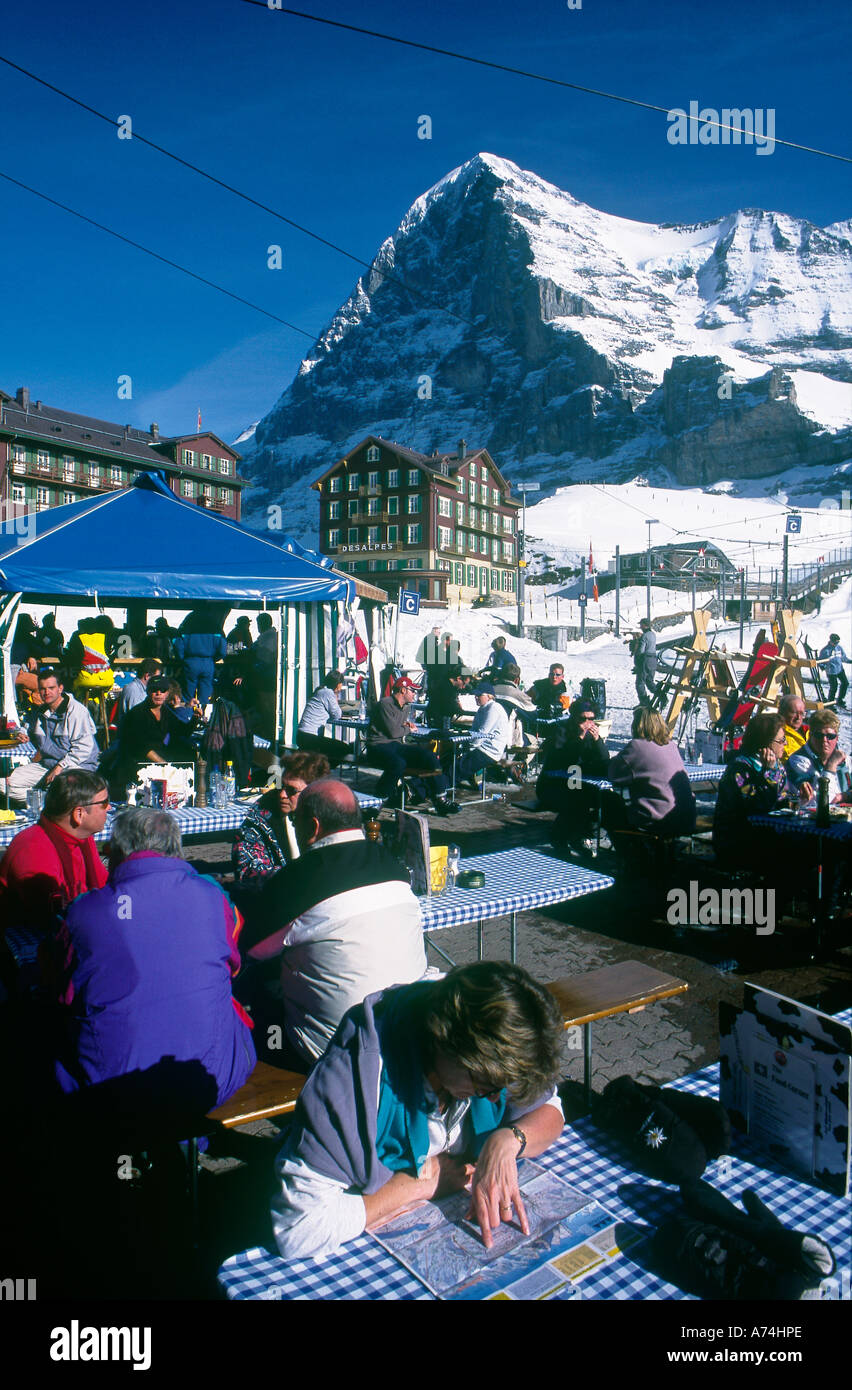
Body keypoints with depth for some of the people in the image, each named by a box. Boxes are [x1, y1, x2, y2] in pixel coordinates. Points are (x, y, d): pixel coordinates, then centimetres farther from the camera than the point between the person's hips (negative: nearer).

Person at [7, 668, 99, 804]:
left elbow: (84, 747, -17)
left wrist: (60, 767, -21)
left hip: (76, 765, -7)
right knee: (9, 783, -11)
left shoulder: (76, 711, -10)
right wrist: (25, 737, 11)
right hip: (45, 764, 7)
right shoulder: (38, 713, 14)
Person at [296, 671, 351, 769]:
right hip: (309, 738, -10)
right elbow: (337, 716, -6)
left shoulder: (321, 691, 18)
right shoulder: (328, 693, -13)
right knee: (344, 749, -8)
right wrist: (336, 696, 3)